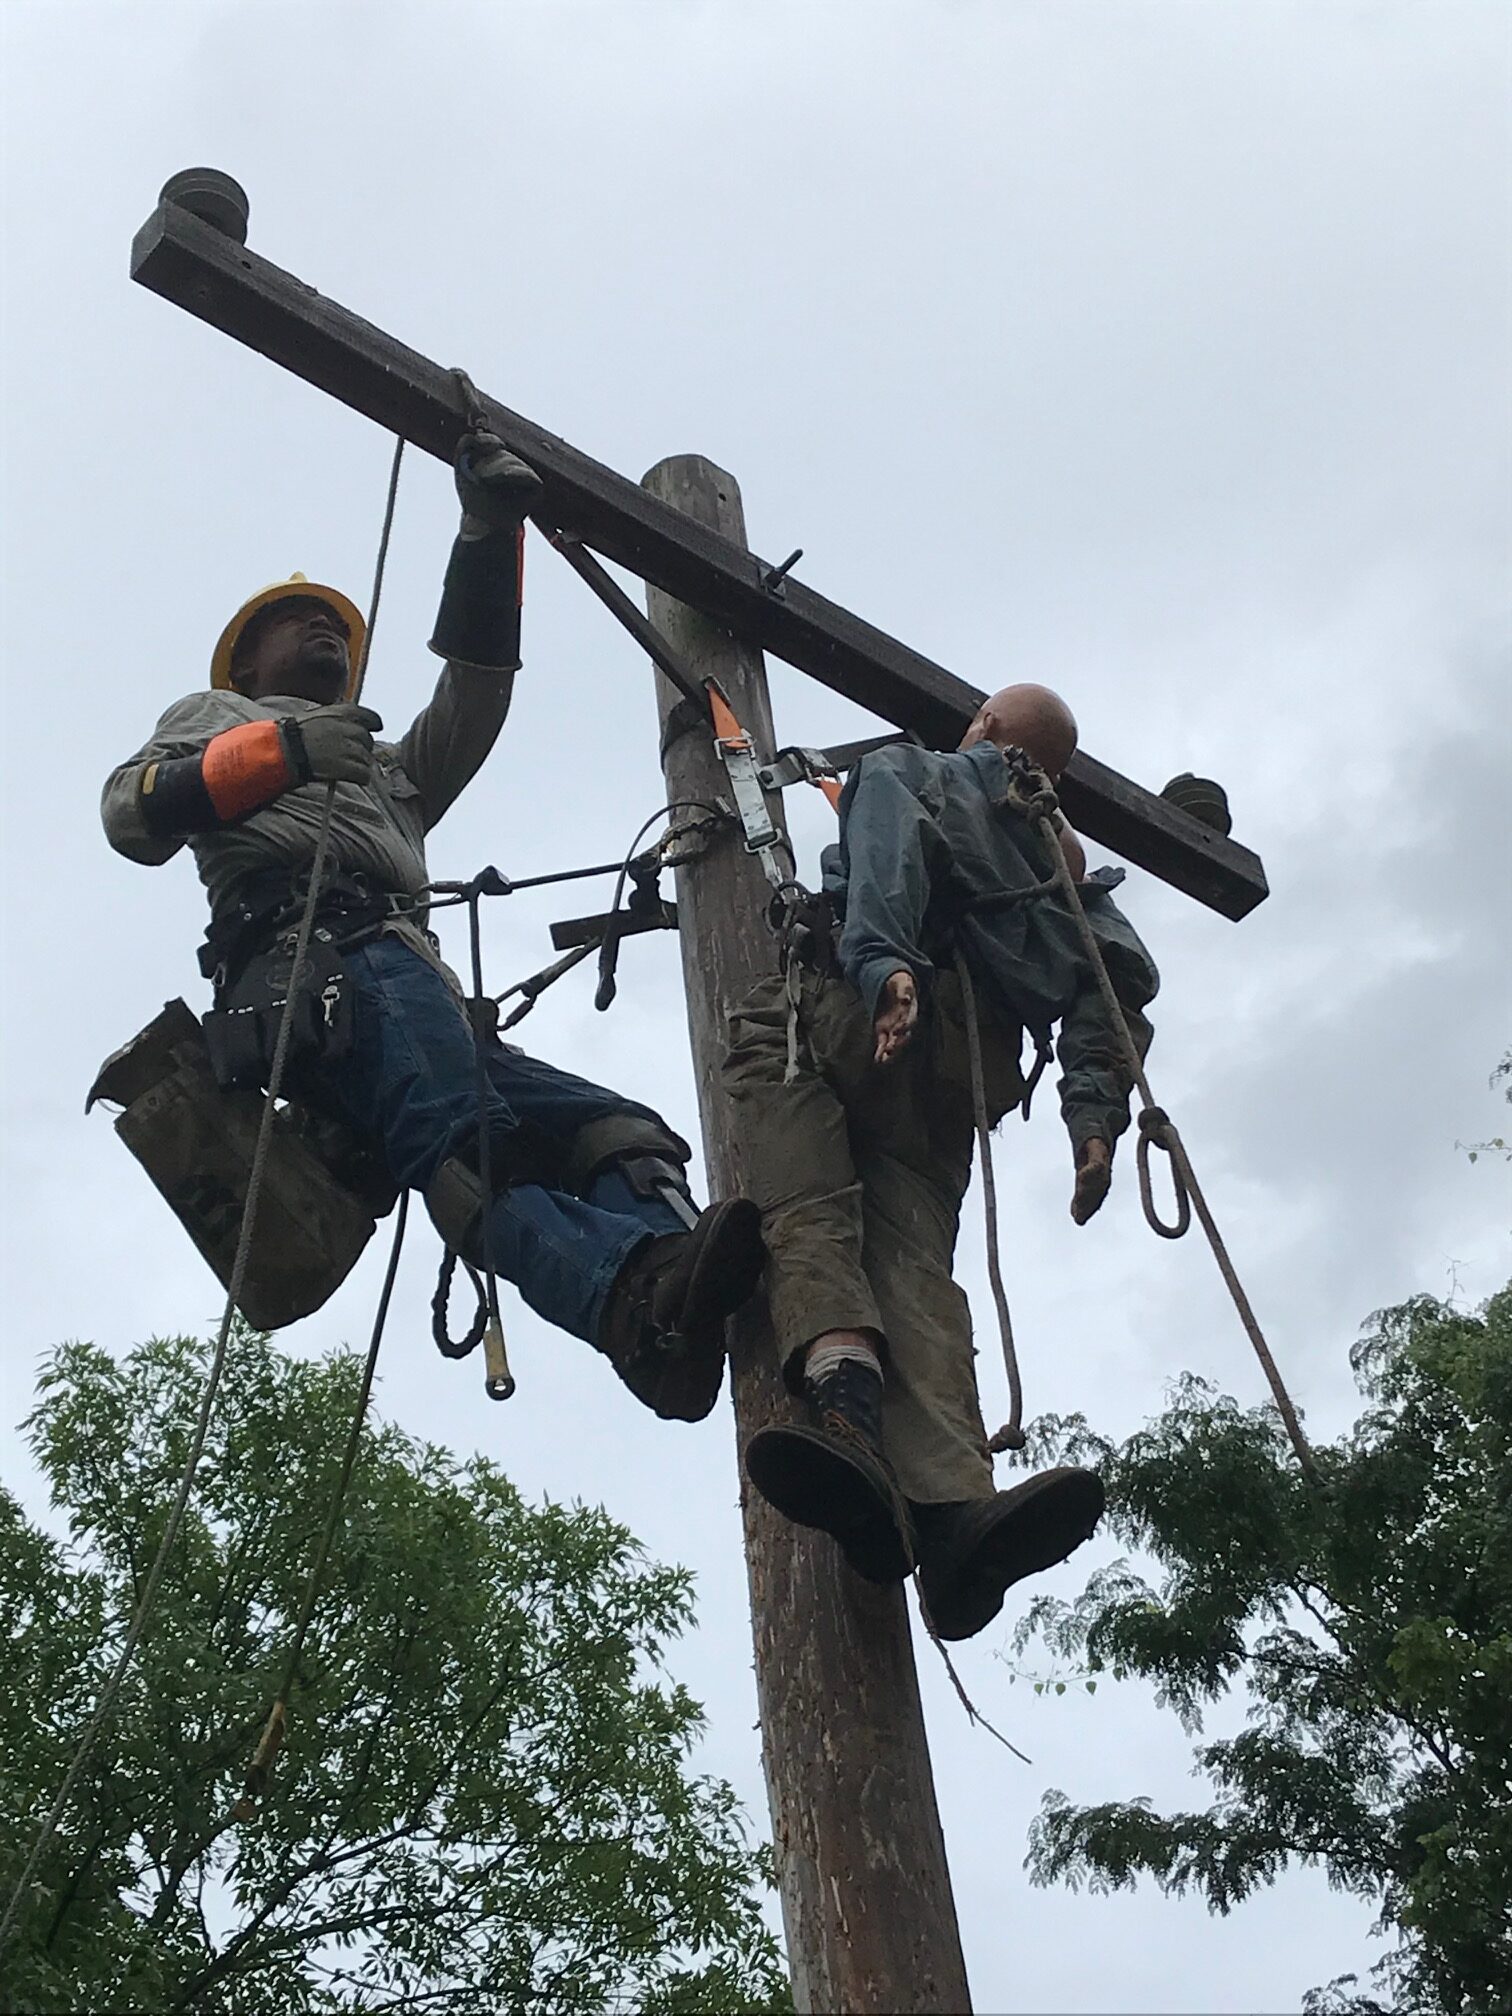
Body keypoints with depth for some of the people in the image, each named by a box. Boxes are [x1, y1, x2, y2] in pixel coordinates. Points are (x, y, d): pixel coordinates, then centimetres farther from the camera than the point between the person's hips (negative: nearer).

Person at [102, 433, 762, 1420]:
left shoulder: (392, 772, 46)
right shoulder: (214, 718, 34)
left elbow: (477, 682, 30)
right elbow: (132, 814, 13)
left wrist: (491, 532, 22)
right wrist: (279, 748, 4)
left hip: (411, 984, 7)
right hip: (309, 950, -7)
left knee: (626, 1139, -16)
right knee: (463, 1148, -36)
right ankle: (642, 1300, -63)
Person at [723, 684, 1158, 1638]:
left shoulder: (909, 770, 25)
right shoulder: (1062, 857, 37)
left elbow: (890, 850, -2)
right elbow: (1114, 978, 17)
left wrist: (885, 963, -19)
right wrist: (1097, 1110, 6)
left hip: (872, 1017, -4)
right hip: (972, 1073, 4)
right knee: (913, 1267, -8)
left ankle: (844, 1389, -43)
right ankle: (953, 1507, -34)